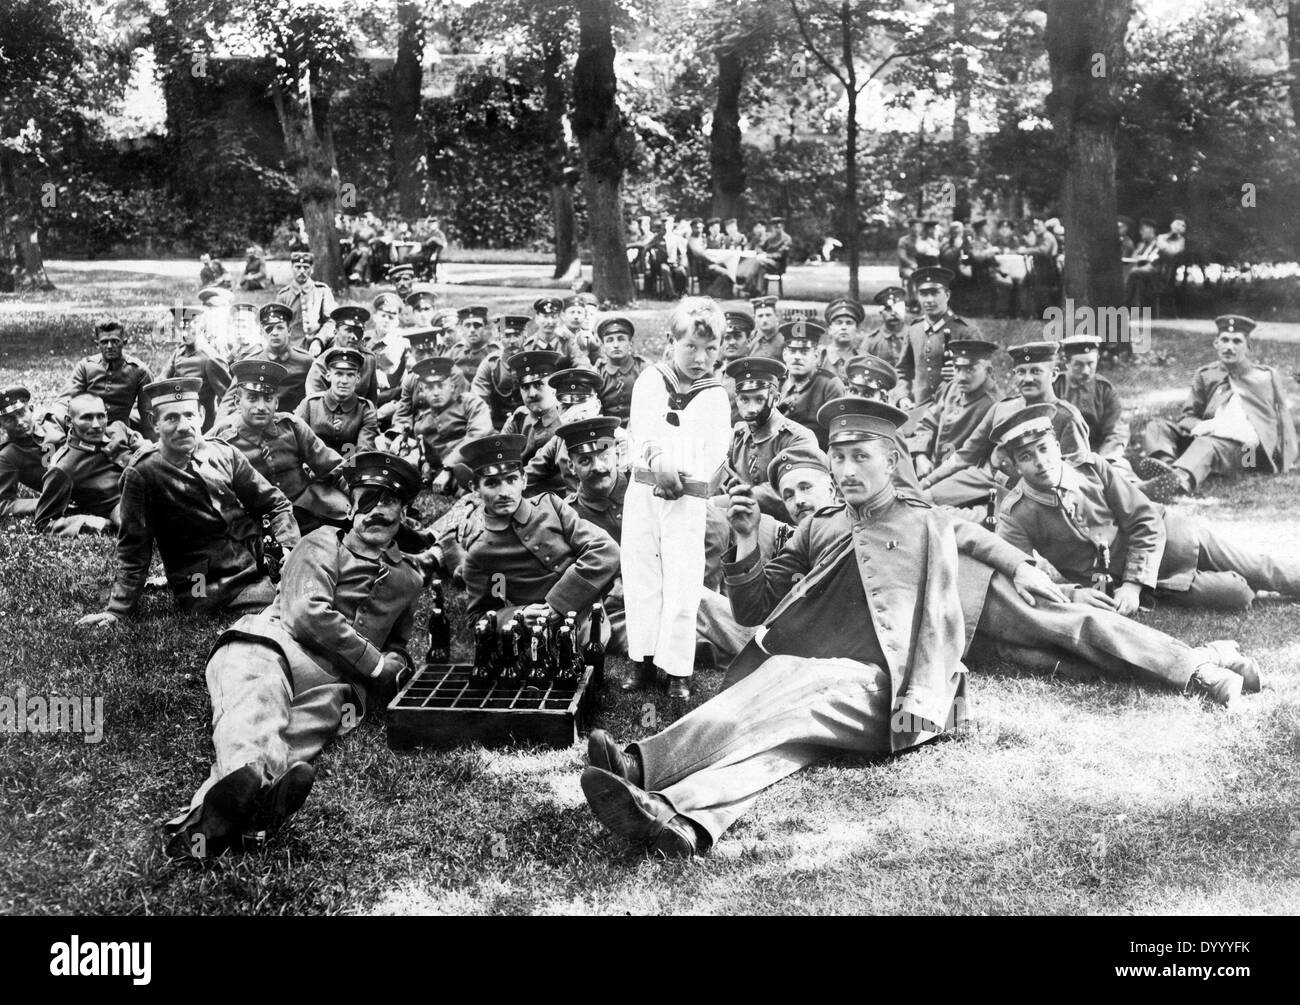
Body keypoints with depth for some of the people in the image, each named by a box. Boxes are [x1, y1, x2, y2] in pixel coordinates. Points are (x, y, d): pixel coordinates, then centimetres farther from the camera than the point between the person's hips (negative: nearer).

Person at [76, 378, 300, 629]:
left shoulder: (224, 453, 6)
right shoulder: (142, 474, -5)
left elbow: (276, 504, 11)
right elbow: (133, 549, -1)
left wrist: (287, 549, -7)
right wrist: (117, 610, -7)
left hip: (259, 564, 6)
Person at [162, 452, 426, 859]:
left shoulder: (409, 577, 29)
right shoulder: (324, 543, 14)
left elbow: (398, 645, 41)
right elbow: (308, 612, -2)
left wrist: (394, 664, 15)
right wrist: (373, 662, -2)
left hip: (335, 680, 1)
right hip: (277, 643, -1)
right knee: (258, 694, -39)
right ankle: (251, 775, -73)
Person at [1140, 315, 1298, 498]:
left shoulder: (1266, 377, 16)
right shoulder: (1205, 375, 21)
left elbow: (1283, 419, 18)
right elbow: (1187, 416, 19)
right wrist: (1201, 426, -6)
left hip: (1243, 444, -5)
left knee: (1207, 444, -38)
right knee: (1157, 426, -16)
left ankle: (1182, 480, -70)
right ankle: (1167, 465, -47)